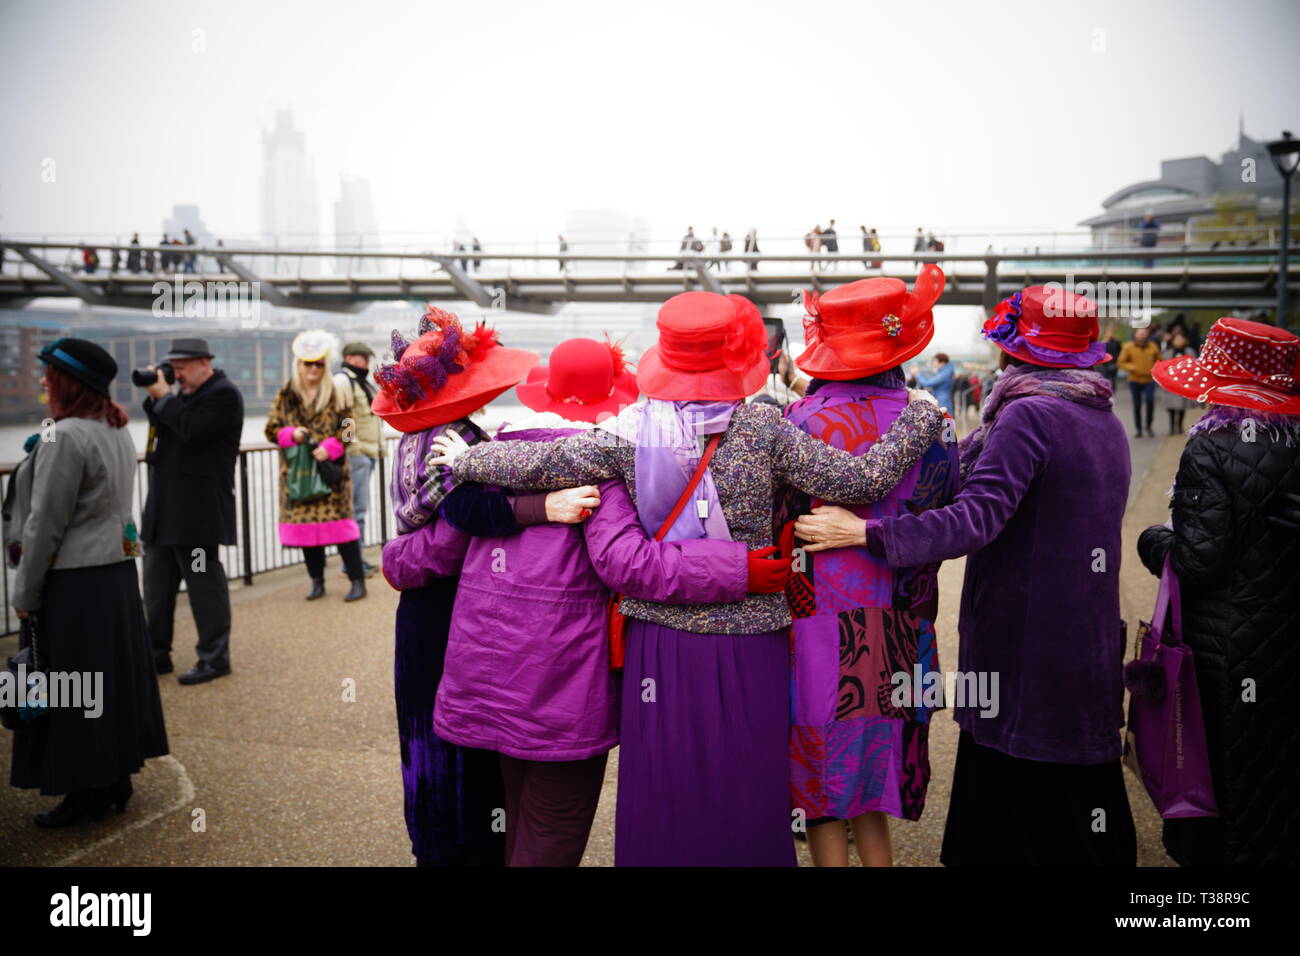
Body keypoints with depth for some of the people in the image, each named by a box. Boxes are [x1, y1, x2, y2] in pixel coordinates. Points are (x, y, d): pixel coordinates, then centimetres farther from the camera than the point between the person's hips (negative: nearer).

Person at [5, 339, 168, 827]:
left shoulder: (66, 437, -18)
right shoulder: (117, 432, 8)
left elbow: (45, 524, -17)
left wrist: (25, 592, -10)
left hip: (73, 583, -8)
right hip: (116, 570, 9)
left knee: (73, 689, 3)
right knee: (113, 677, 14)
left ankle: (86, 792, 13)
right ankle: (116, 780, 25)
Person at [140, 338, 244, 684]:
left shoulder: (224, 394, -10)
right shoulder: (186, 395, 18)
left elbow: (192, 432, -21)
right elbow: (159, 430, 16)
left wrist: (164, 396, -13)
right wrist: (156, 397, 2)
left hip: (198, 510, -9)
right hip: (164, 509, 9)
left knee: (204, 583, -2)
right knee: (157, 584, 14)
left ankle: (214, 657, 8)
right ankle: (157, 655, 25)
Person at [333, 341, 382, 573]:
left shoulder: (363, 382, 22)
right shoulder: (342, 381, -10)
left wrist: (378, 446, 23)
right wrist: (353, 442, -22)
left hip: (368, 452, 10)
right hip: (355, 453, -10)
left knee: (360, 507, 14)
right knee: (356, 508, -9)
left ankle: (357, 557, 22)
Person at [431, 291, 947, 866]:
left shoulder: (629, 433, -7)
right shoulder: (765, 430, -8)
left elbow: (536, 464, -4)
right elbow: (864, 478, -8)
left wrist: (466, 460, 13)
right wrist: (921, 418, 7)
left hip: (662, 639, 1)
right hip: (749, 644, 0)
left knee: (666, 795, 13)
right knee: (747, 797, 13)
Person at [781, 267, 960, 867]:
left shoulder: (801, 422, -13)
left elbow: (774, 524, -10)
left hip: (819, 627, -4)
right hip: (897, 638, 4)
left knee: (823, 799, 9)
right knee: (870, 792, 20)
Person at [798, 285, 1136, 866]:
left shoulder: (1028, 415, -16)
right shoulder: (1107, 422, 10)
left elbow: (975, 521, -25)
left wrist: (866, 532, -24)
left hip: (1021, 652, -9)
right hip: (1091, 645, 9)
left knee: (1004, 824, 2)